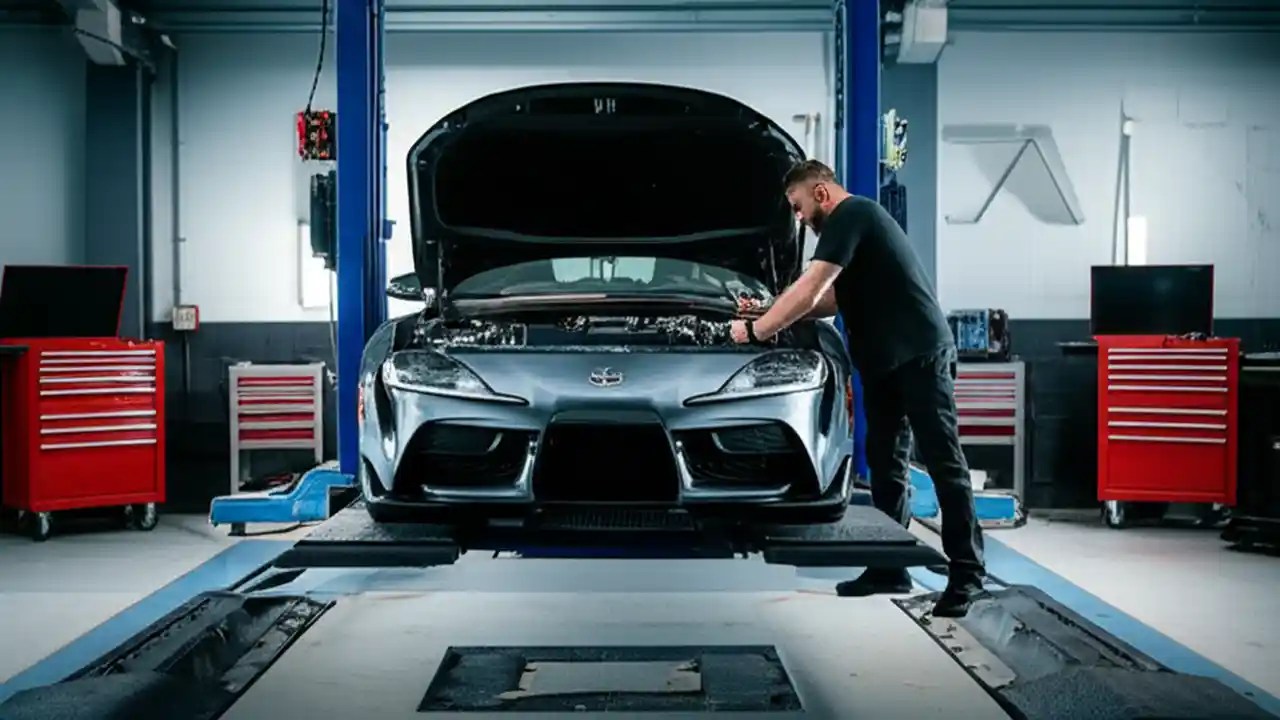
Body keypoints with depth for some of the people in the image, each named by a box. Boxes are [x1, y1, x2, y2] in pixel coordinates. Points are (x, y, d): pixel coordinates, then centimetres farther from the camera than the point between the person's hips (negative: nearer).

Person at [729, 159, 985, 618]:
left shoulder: (851, 215, -12)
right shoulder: (855, 221, 21)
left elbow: (809, 291, -19)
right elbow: (829, 300, 23)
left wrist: (756, 330, -10)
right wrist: (767, 311, 16)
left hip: (920, 354, -11)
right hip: (886, 361, 11)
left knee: (943, 462, -6)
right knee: (885, 463, 9)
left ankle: (966, 574, -2)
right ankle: (890, 568, 14)